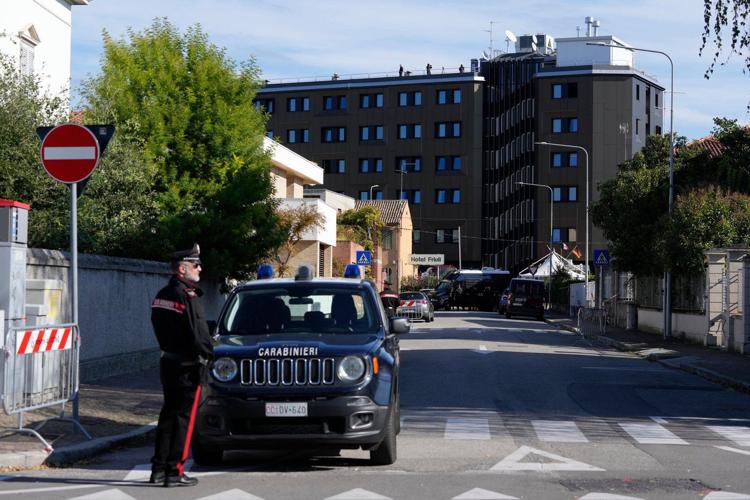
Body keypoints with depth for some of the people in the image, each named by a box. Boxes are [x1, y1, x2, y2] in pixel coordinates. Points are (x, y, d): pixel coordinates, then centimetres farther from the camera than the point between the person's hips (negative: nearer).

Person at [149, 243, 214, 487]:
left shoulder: (161, 296, 11)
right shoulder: (187, 296, -17)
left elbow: (160, 328, 14)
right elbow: (197, 333, -18)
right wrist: (208, 354, -5)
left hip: (168, 361, 9)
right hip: (187, 365, -9)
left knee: (168, 414, 15)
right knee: (183, 417, -3)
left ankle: (159, 468, 18)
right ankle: (174, 472, -2)